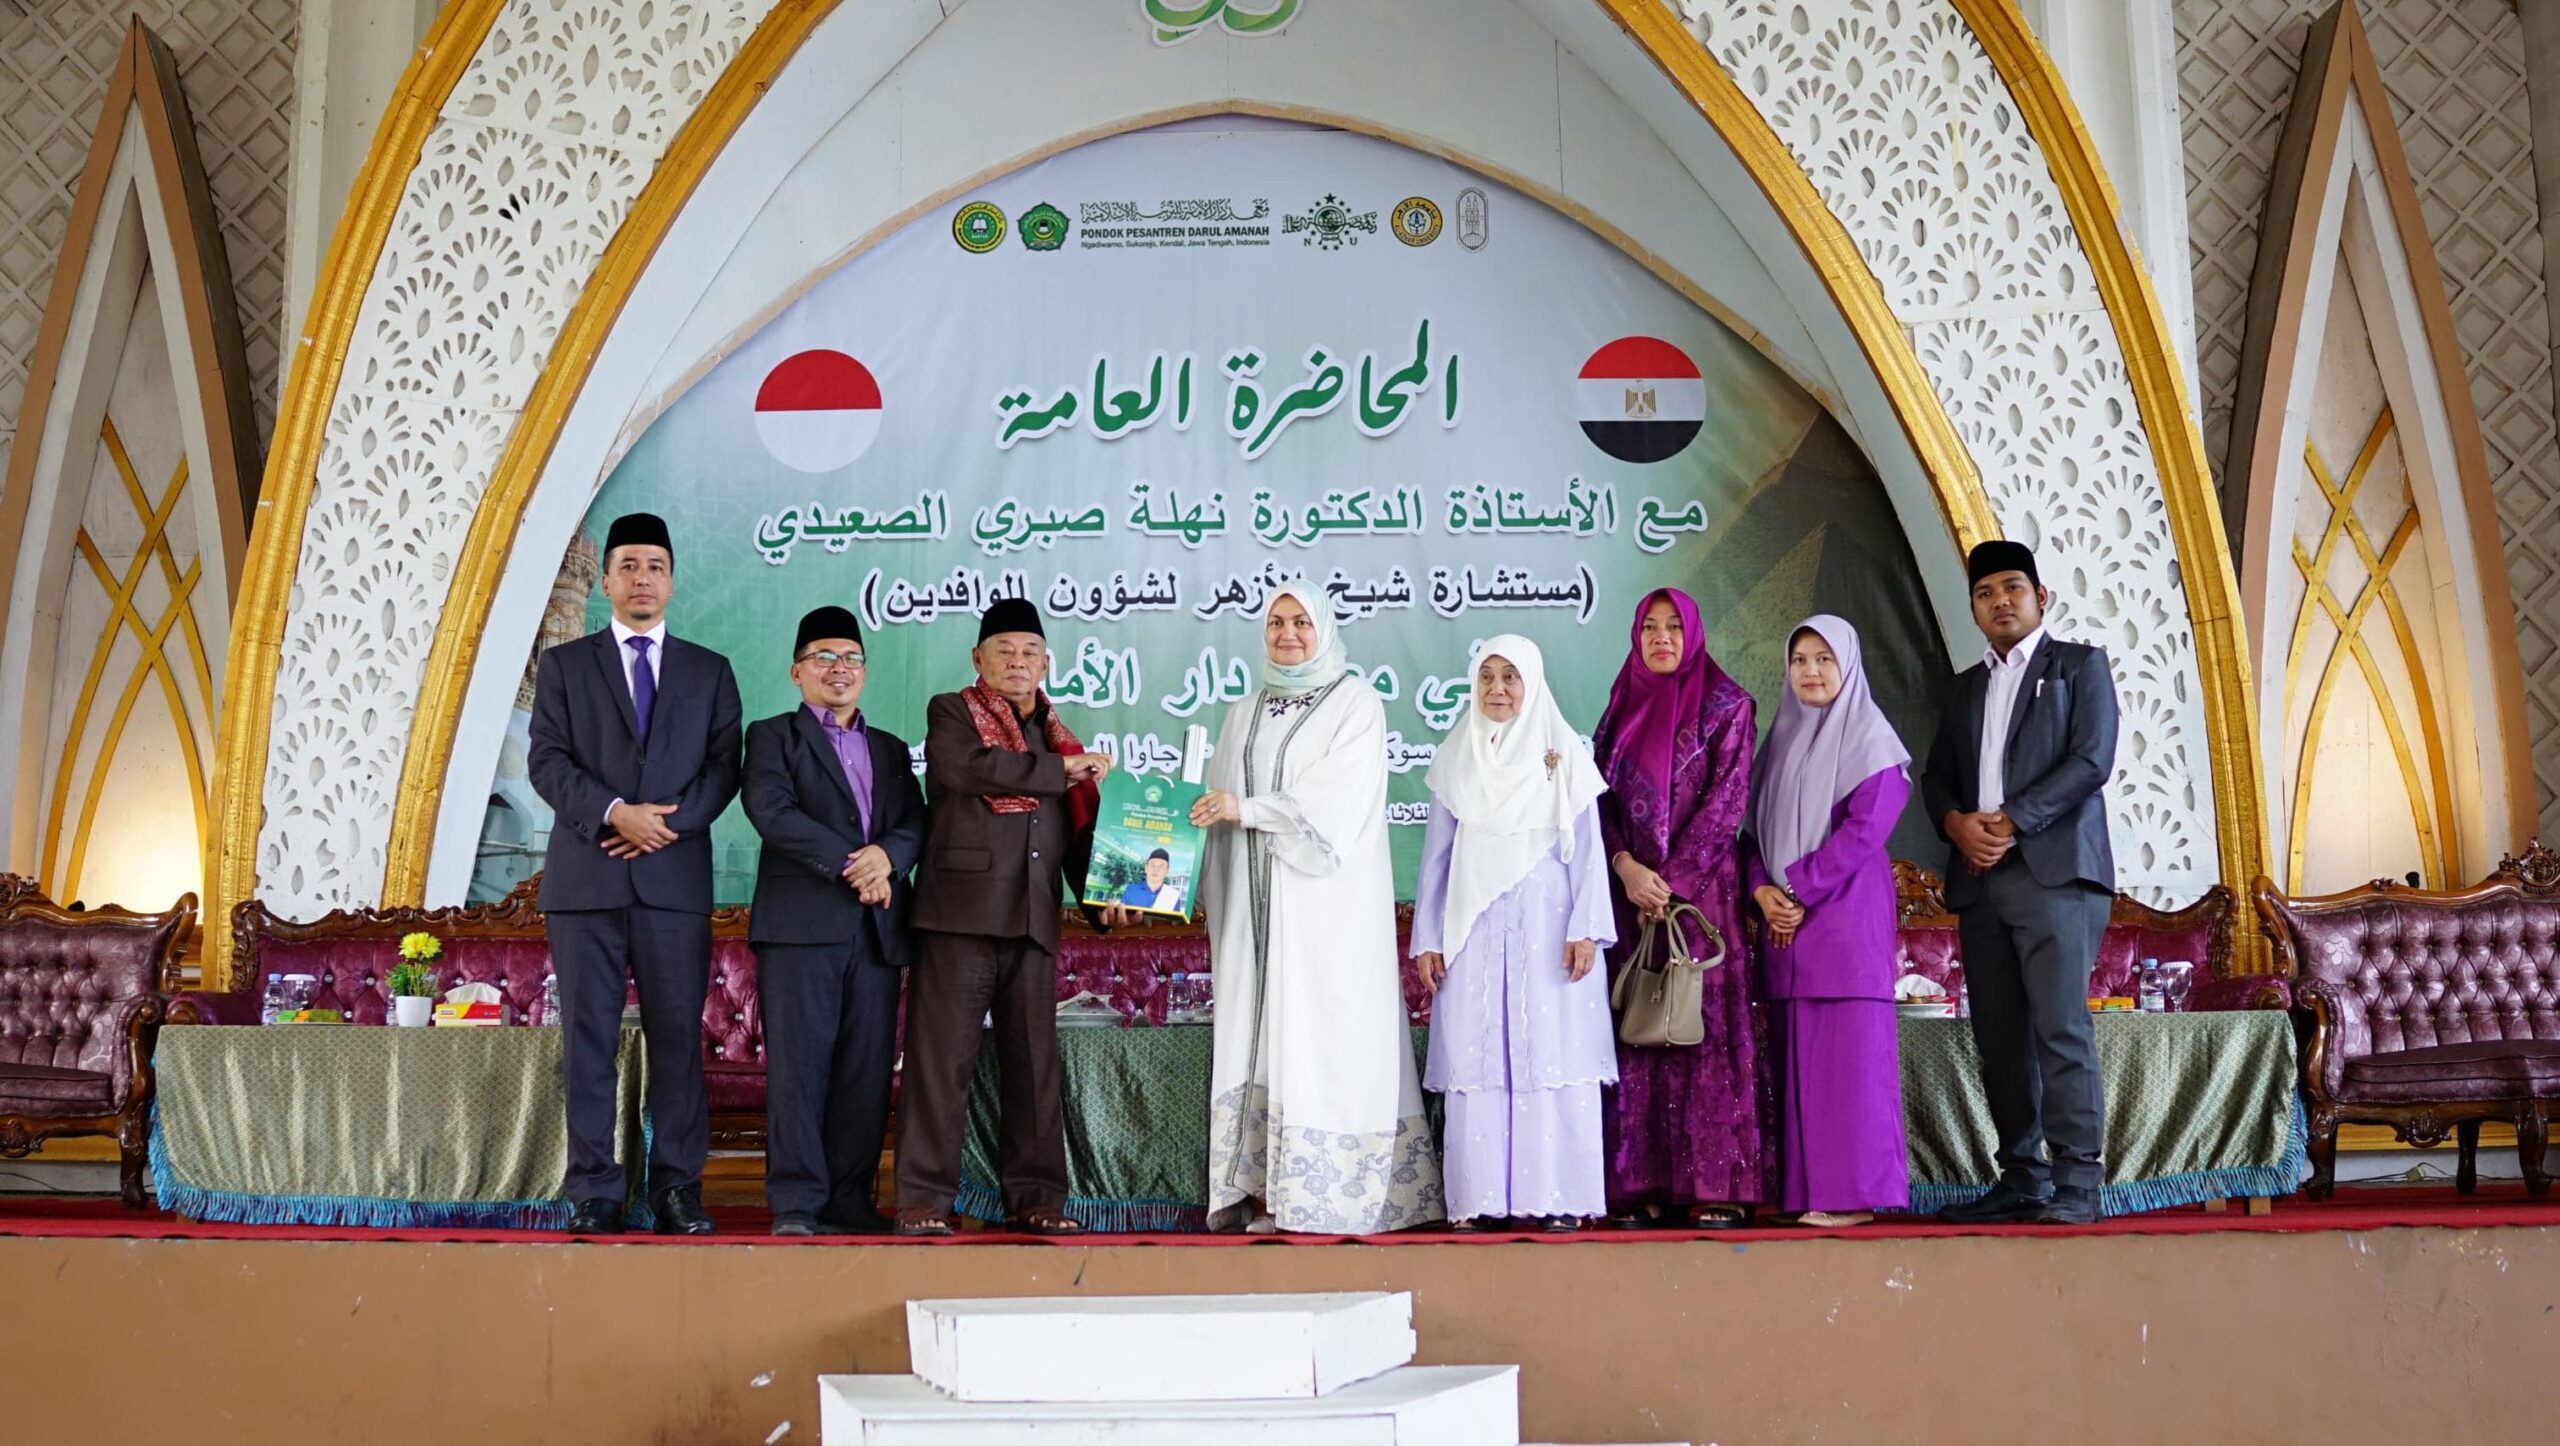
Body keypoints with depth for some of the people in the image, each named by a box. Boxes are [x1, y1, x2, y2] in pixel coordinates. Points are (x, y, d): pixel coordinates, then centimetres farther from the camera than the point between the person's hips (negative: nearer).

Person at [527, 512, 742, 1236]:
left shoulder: (709, 671, 14)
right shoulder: (564, 665, 11)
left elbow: (725, 766, 6)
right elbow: (546, 761, 1)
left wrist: (669, 823, -10)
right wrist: (616, 813, -14)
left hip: (677, 878, 1)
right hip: (585, 878, 0)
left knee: (678, 1035, 0)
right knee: (587, 1039, 0)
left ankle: (677, 1189, 5)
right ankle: (594, 1196, 5)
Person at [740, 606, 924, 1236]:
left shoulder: (889, 749, 24)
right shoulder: (773, 736, 10)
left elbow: (916, 824, 11)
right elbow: (771, 811, -8)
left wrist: (887, 855, -12)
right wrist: (849, 866, -13)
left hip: (876, 929, 4)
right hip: (801, 924, -4)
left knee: (867, 1071, 2)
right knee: (798, 1066, -7)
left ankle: (850, 1202, 6)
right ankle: (795, 1204, -4)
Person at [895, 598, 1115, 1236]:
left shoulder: (1056, 733, 22)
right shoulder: (950, 713, 7)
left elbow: (1078, 827, 22)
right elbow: (973, 767, -15)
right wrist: (1060, 769, -9)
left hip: (1034, 919, 5)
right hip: (960, 912, -5)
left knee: (1033, 1062, 6)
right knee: (943, 1056, -5)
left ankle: (1035, 1197, 11)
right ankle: (924, 1198, 0)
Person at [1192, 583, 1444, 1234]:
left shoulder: (1355, 703, 1)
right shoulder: (1245, 714, 19)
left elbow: (1338, 799, -10)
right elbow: (1223, 806, 17)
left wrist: (1247, 809, -13)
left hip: (1327, 903, -5)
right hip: (1255, 902, 5)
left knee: (1318, 1033, -8)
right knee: (1256, 1033, -1)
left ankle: (1314, 1196, -7)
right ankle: (1259, 1188, 0)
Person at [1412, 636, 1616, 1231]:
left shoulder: (1563, 752, 5)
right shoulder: (1455, 757, 11)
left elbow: (1586, 848, 3)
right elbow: (1437, 852, 13)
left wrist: (1585, 929, -7)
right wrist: (1427, 938, 7)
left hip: (1547, 925, -2)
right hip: (1474, 929, 2)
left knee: (1552, 1054, -4)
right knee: (1475, 1059, -1)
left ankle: (1556, 1197, 1)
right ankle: (1478, 1198, 3)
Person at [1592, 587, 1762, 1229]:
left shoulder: (1725, 705, 2)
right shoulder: (1624, 709, 16)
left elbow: (1726, 799, -6)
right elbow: (1603, 800, 10)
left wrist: (1672, 881, -13)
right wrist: (1626, 867, -9)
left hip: (1703, 886, -4)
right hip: (1632, 891, 4)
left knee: (1705, 1027, -7)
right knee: (1637, 1034, 1)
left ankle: (1717, 1186, -4)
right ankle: (1643, 1185, 4)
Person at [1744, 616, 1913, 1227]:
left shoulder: (1869, 738, 0)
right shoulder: (1781, 740, 18)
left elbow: (1864, 829, -10)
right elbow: (1755, 827, 14)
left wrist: (1798, 890, -14)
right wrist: (1763, 891, -4)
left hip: (1846, 917, -6)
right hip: (1782, 920, 6)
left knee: (1848, 1050, -7)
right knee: (1792, 1055, 4)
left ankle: (1853, 1192, -4)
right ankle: (1801, 1190, 7)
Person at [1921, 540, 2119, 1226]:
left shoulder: (2079, 664, 8)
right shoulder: (1967, 688, 24)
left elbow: (2091, 761, -5)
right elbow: (1936, 775, 19)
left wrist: (2011, 822, -13)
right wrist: (1957, 822, -3)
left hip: (2055, 873, -6)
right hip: (1979, 880, 6)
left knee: (2060, 1028, -12)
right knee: (1999, 1037, 3)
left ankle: (2077, 1184, -10)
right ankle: (2022, 1179, 8)